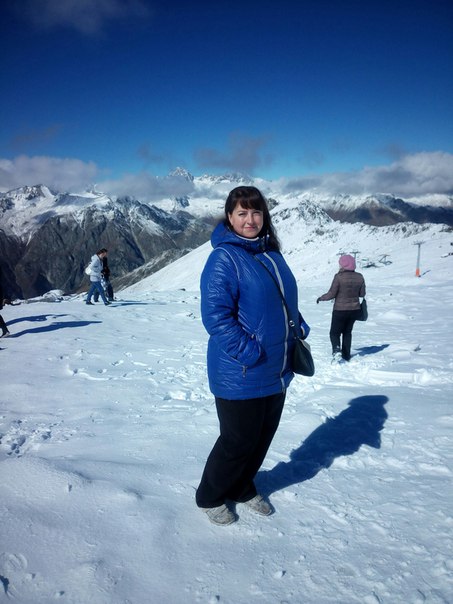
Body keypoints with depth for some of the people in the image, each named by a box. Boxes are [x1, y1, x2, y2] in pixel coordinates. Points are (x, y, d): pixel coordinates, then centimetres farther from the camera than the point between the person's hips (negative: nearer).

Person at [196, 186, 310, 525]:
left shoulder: (271, 253, 9)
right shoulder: (223, 258, -15)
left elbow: (286, 301, 19)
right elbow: (215, 314, -22)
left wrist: (300, 329, 4)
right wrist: (249, 352, -24)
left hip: (277, 372, 8)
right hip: (240, 375, -7)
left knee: (263, 436, 20)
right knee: (239, 441, 7)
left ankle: (243, 488, 44)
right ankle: (209, 497, 33)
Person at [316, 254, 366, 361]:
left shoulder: (339, 276, -16)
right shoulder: (359, 277, -2)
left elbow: (331, 294, -14)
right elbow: (362, 294, 6)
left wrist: (321, 298, 3)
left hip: (340, 310, -5)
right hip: (355, 310, 5)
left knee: (334, 332, 9)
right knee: (347, 332, 21)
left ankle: (337, 350, -16)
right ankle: (346, 355, 25)